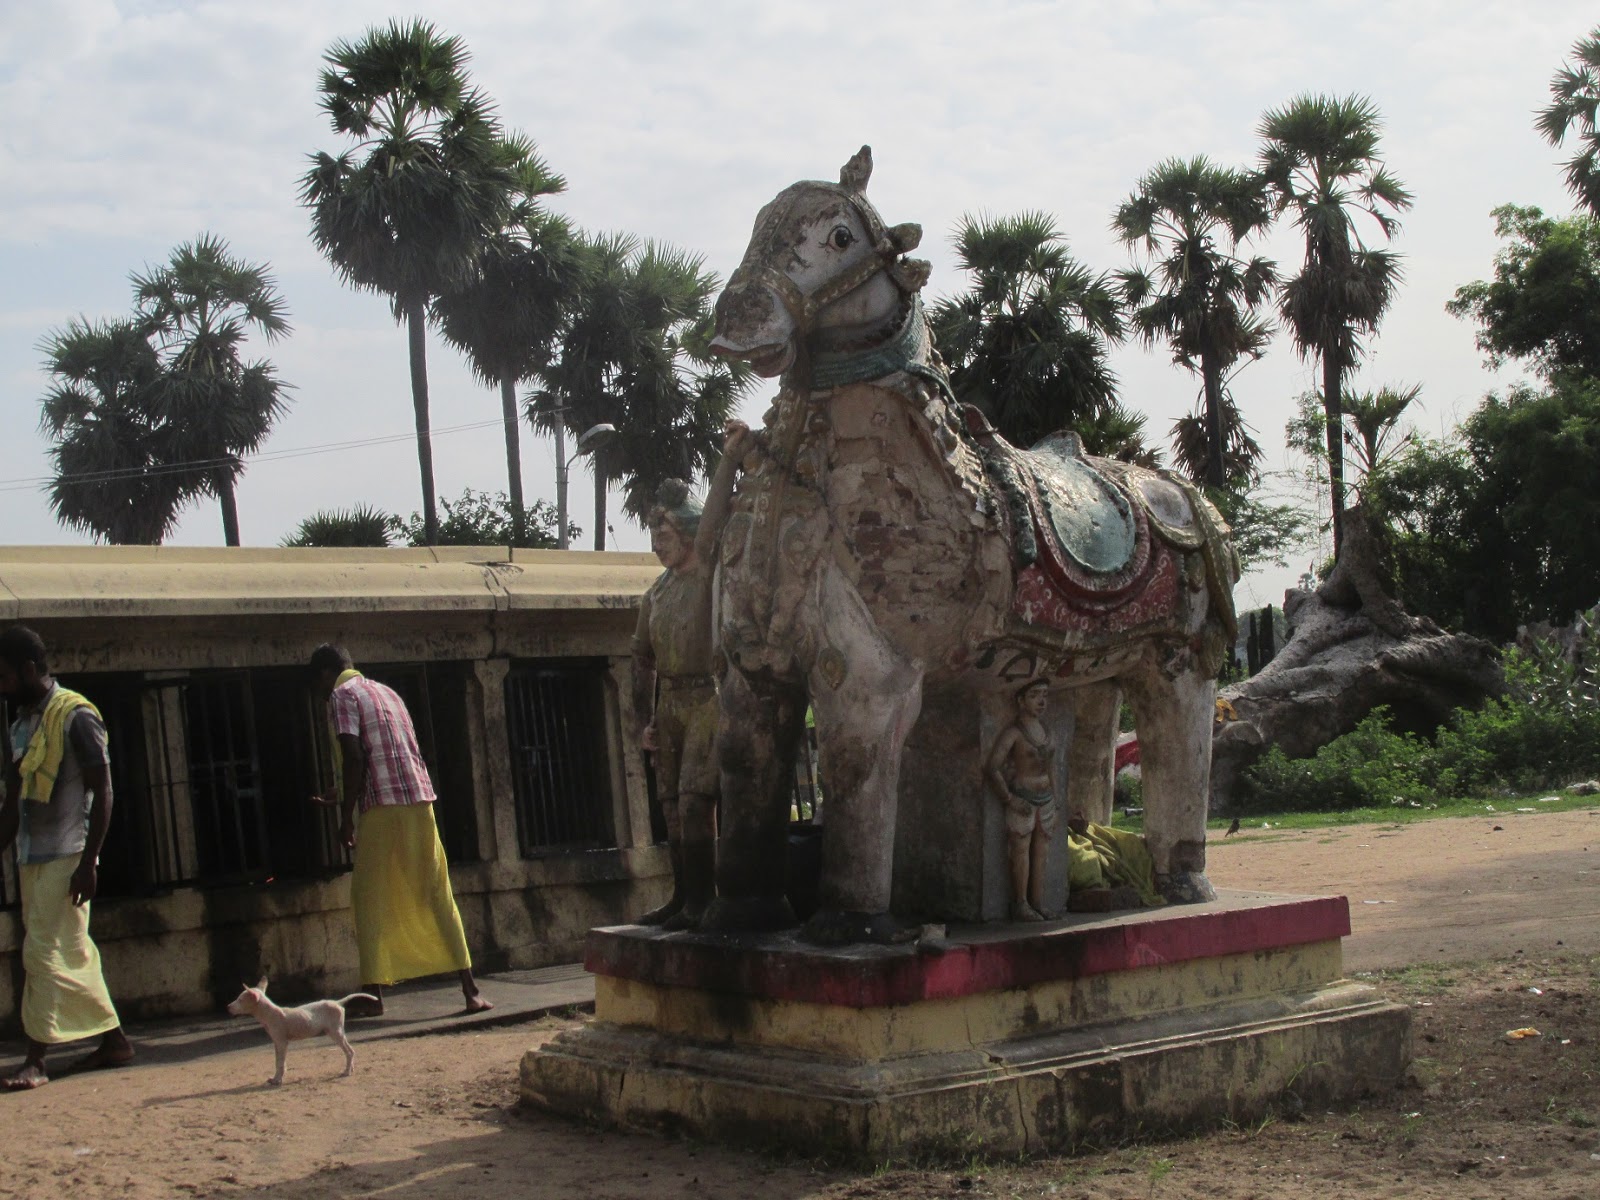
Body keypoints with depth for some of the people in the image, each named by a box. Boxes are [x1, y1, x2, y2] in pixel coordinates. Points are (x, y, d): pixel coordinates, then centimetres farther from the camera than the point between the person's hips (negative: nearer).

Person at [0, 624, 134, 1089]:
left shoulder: (75, 716, -10)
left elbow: (102, 793, -13)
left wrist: (88, 863, -17)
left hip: (65, 857, -8)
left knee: (44, 952, -10)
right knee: (74, 953, 10)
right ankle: (114, 1041, 18)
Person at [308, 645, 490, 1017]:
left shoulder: (342, 696, 1)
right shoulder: (385, 692, 25)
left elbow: (354, 756, -12)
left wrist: (346, 816, -7)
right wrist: (343, 799, 38)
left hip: (383, 808, -7)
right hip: (420, 801, 7)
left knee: (370, 900, 3)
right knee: (436, 897, 6)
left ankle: (372, 995, 2)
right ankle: (470, 988, -1)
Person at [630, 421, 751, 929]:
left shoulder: (711, 570, -4)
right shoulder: (656, 592, 16)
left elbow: (714, 520, -23)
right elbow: (643, 657, 20)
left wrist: (730, 460, -33)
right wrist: (642, 718, 15)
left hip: (710, 698, -8)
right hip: (670, 703, 8)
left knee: (696, 800, -14)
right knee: (673, 805, 10)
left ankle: (701, 901, -11)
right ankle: (683, 897, 18)